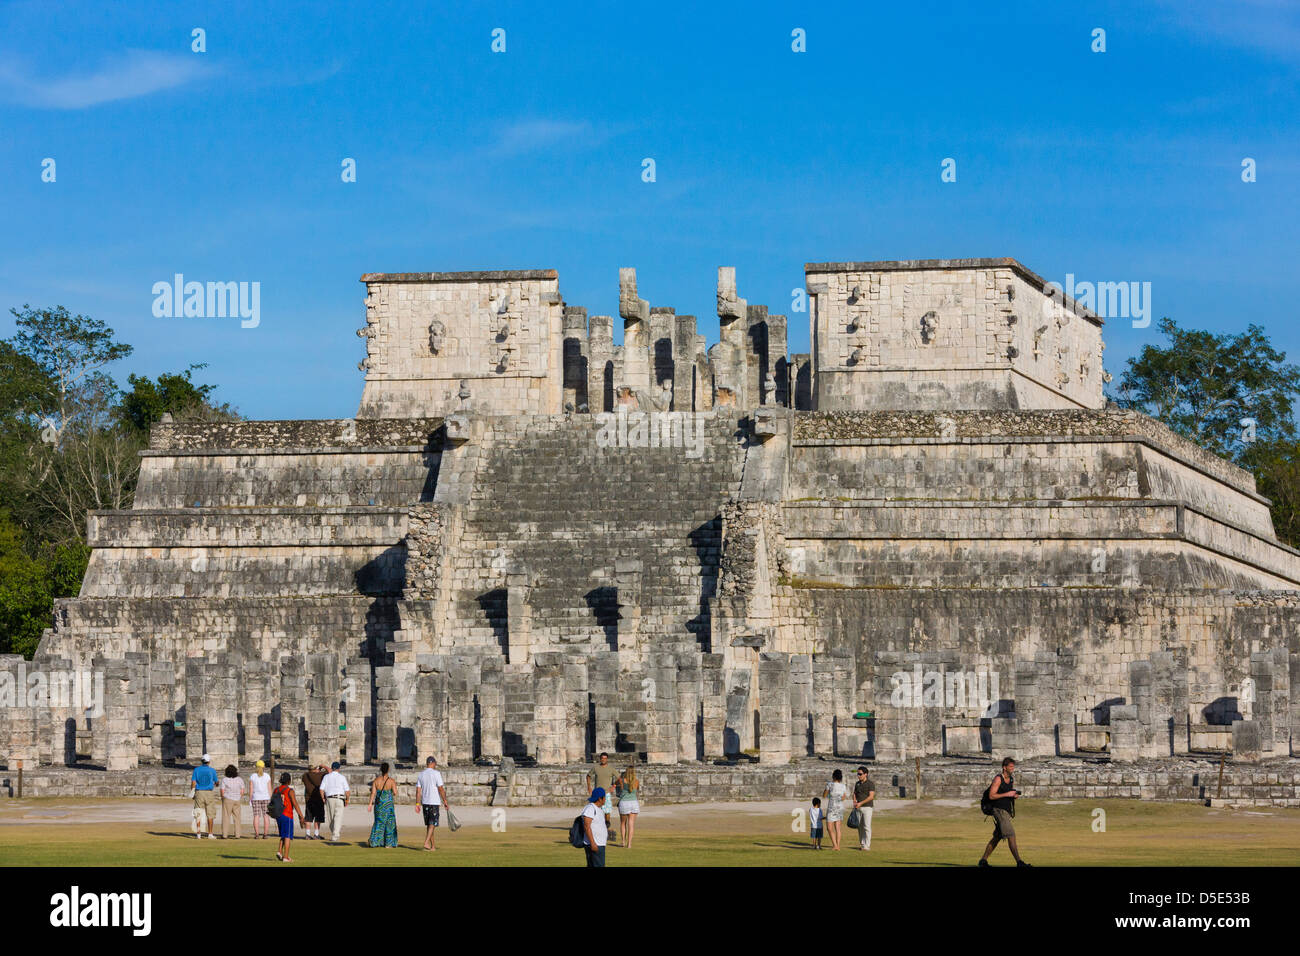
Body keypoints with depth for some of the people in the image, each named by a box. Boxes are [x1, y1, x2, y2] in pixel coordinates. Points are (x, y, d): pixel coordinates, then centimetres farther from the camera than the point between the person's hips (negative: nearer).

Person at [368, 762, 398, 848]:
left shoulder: (376, 780, -1)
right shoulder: (391, 781, -9)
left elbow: (373, 792, -6)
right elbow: (395, 793, -12)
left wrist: (370, 803, -5)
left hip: (378, 803, 3)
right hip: (388, 804, -3)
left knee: (378, 822, 15)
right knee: (389, 822, 8)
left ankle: (374, 841, 4)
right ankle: (388, 843, 8)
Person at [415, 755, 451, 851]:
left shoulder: (421, 774, 7)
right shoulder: (436, 773, -9)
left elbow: (418, 790, 6)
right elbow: (441, 789, -11)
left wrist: (417, 804, 8)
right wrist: (445, 802, -5)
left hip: (425, 803, 5)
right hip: (434, 802, -5)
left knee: (429, 824, 13)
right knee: (432, 824, -5)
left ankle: (433, 845, 18)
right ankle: (426, 843, -19)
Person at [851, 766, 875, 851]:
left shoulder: (870, 784, -7)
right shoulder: (857, 784, 13)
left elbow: (871, 796, -14)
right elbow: (855, 794, 17)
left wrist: (860, 803, -18)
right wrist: (854, 801, -4)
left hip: (867, 807, -6)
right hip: (858, 808, 6)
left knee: (867, 827, -9)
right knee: (860, 827, 6)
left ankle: (867, 845, -10)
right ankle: (862, 844, 13)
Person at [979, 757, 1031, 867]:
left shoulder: (1011, 779, 14)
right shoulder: (998, 779, -11)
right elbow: (991, 796, -15)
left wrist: (1015, 795, 2)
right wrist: (1007, 794, -19)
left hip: (1007, 811, 9)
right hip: (999, 810, -9)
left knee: (997, 838, 12)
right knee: (1011, 835, -15)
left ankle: (983, 860, 19)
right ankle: (1019, 862, -19)